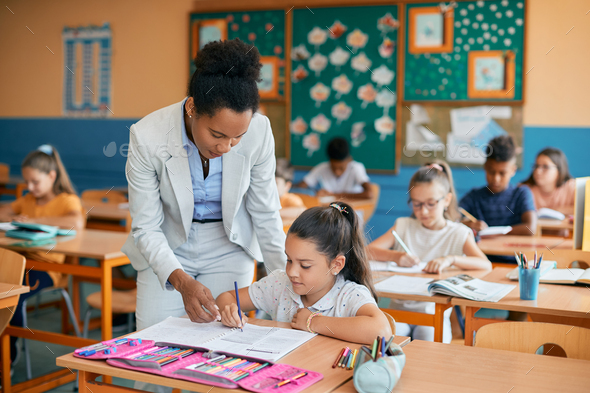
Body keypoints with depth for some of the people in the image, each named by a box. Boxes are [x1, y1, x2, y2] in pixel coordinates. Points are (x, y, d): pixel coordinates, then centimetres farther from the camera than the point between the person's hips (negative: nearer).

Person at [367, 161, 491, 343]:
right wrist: (396, 256, -17)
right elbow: (369, 250, 2)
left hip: (436, 312, -1)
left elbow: (486, 265, -12)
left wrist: (451, 259, -29)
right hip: (400, 308, 2)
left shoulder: (458, 234, 4)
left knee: (429, 336, -30)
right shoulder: (404, 226, 11)